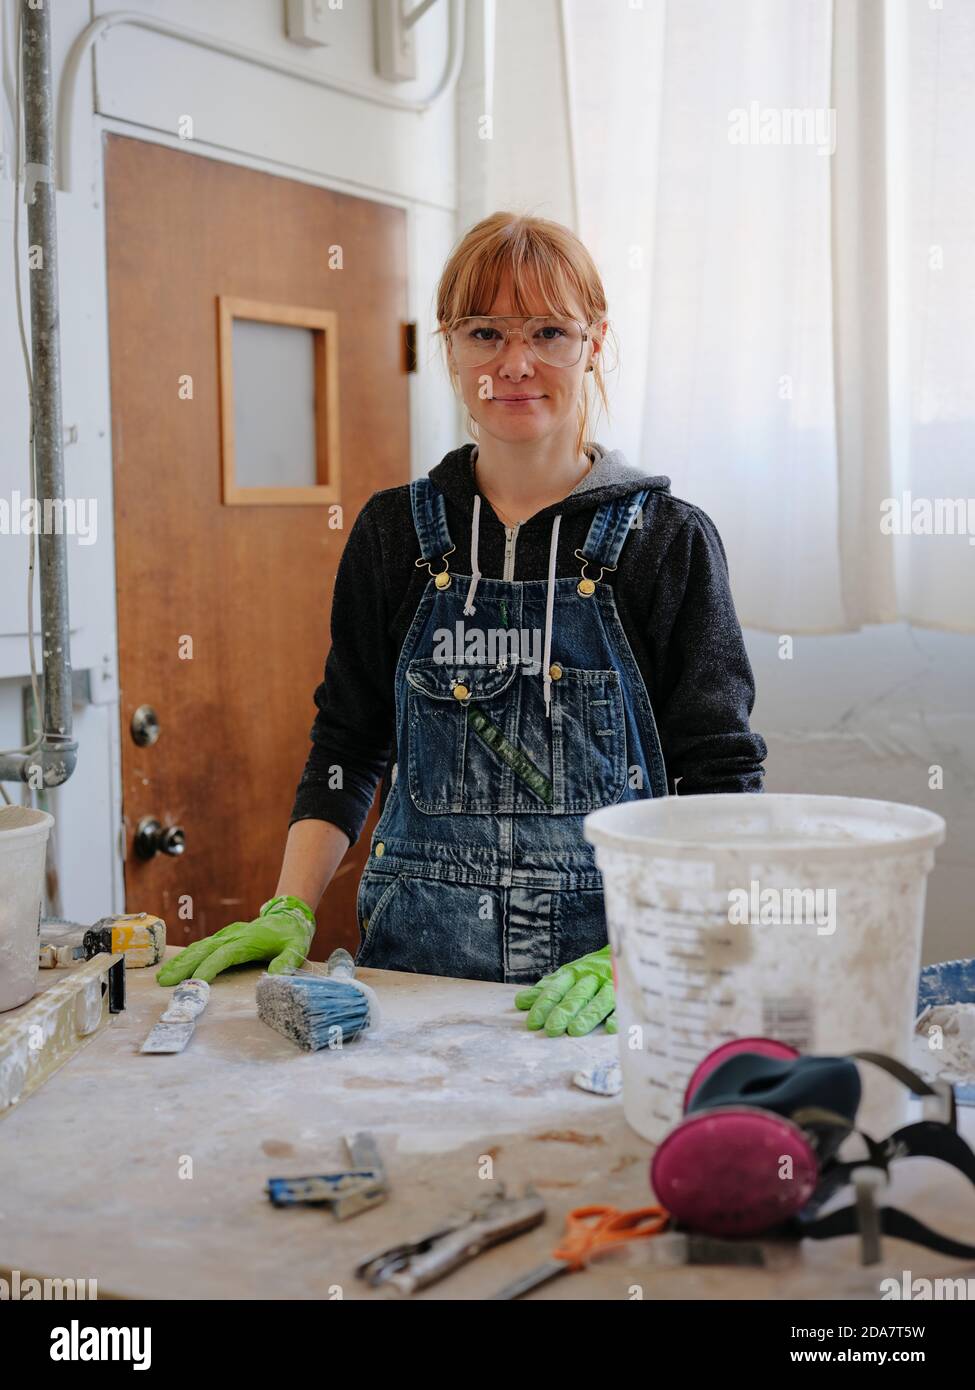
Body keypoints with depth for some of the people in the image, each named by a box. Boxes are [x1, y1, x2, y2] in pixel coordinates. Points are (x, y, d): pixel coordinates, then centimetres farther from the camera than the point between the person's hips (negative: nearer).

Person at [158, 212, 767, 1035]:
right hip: (419, 958, 2)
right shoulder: (395, 534, 9)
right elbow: (348, 746, 15)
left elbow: (718, 781, -2)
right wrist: (291, 911, 2)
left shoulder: (669, 540, 1)